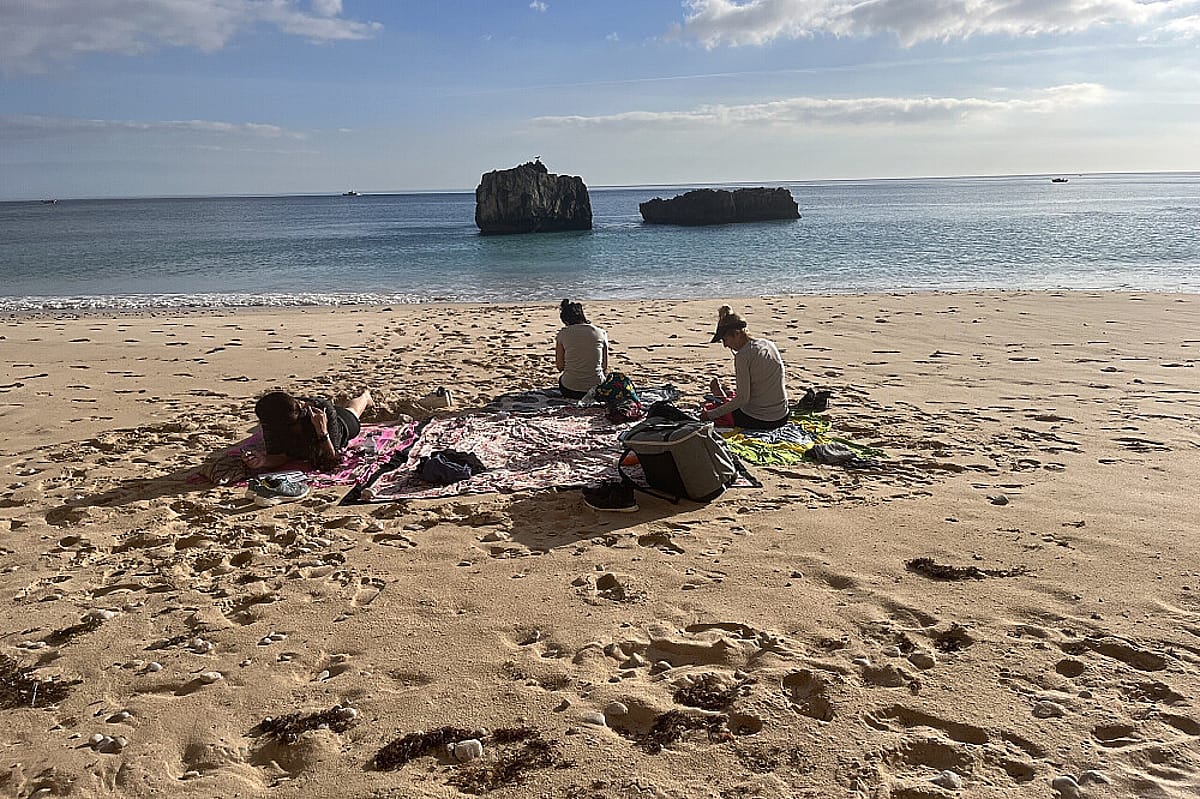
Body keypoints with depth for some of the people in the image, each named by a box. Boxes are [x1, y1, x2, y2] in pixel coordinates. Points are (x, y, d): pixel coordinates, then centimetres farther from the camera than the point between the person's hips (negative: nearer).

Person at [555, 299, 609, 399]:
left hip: (570, 391, 0)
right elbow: (605, 367, 5)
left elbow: (560, 367, 0)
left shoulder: (563, 334, -4)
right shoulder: (601, 333, -1)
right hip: (597, 390, 0)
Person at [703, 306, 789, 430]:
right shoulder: (770, 345, 6)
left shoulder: (742, 356, -17)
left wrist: (712, 414, -12)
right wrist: (736, 393, 24)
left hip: (757, 422, -8)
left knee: (708, 409, 17)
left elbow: (743, 398, -18)